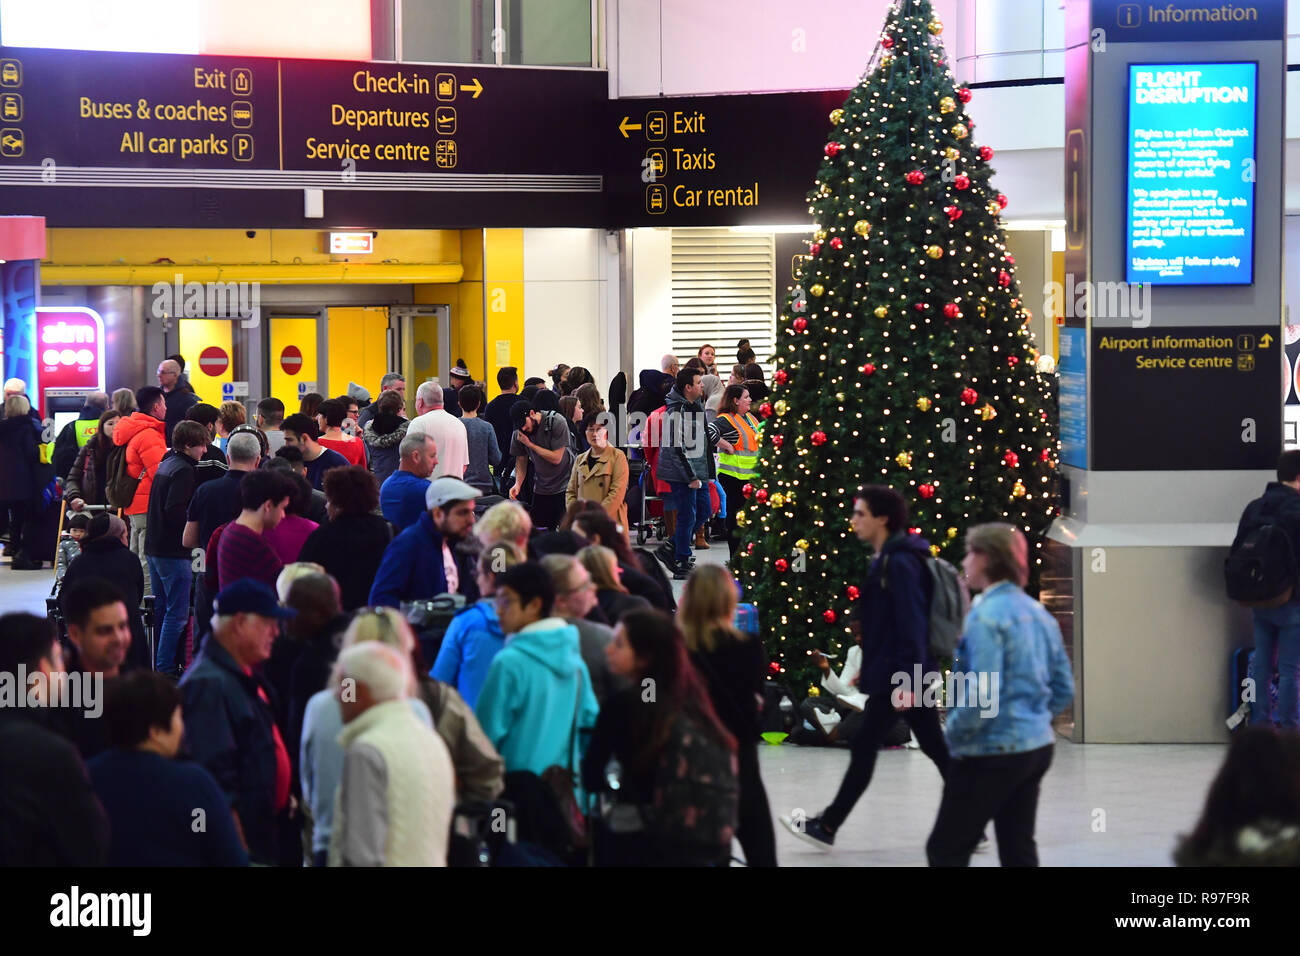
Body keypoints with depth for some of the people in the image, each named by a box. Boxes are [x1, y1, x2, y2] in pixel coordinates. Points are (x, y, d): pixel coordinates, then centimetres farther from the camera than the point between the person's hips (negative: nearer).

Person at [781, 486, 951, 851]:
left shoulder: (899, 563, -16)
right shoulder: (886, 560, 14)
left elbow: (912, 625, -21)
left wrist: (906, 678, -25)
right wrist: (869, 668, 23)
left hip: (897, 677, -10)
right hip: (898, 674, 10)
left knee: (864, 748, -2)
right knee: (935, 748, 9)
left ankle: (827, 827, 6)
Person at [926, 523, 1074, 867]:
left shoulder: (987, 614, -16)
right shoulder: (1038, 613, 9)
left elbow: (982, 694, -23)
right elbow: (1064, 690, 14)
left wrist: (953, 734, -8)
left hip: (992, 752, -8)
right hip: (1037, 746, 8)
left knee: (946, 850, 0)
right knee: (1019, 849, 12)